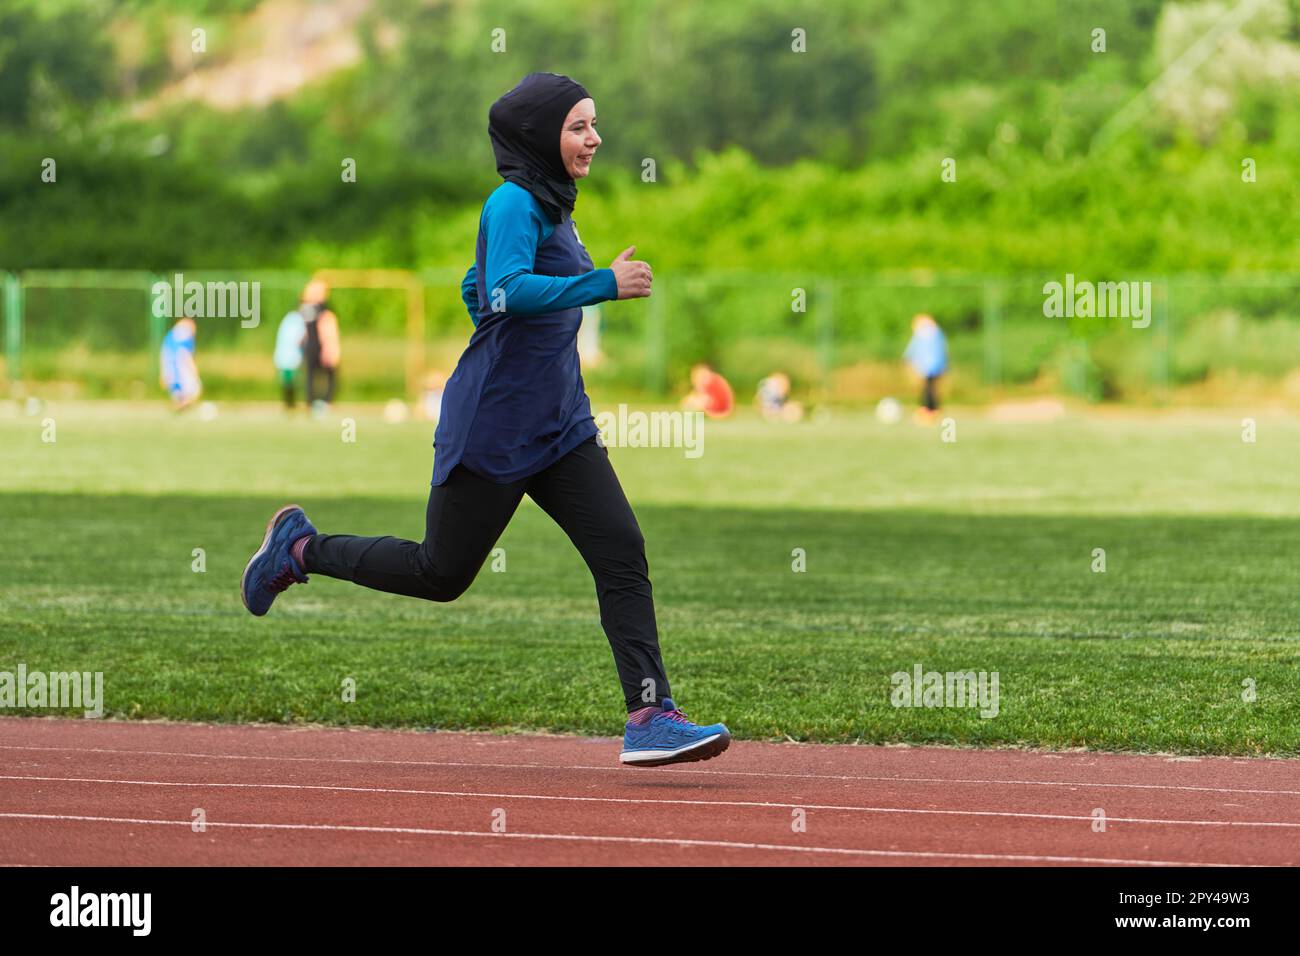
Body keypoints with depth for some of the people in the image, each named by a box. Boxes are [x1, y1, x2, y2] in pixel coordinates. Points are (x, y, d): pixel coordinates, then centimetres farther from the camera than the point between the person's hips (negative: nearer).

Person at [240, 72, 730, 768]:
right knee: (441, 573, 5)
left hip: (559, 425, 8)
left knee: (622, 553, -8)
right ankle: (301, 547, 26)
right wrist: (605, 285, -31)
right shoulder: (514, 203, -13)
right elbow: (507, 290, -31)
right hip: (493, 429, -8)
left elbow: (475, 288, 26)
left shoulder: (551, 208, 15)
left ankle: (649, 716, -13)